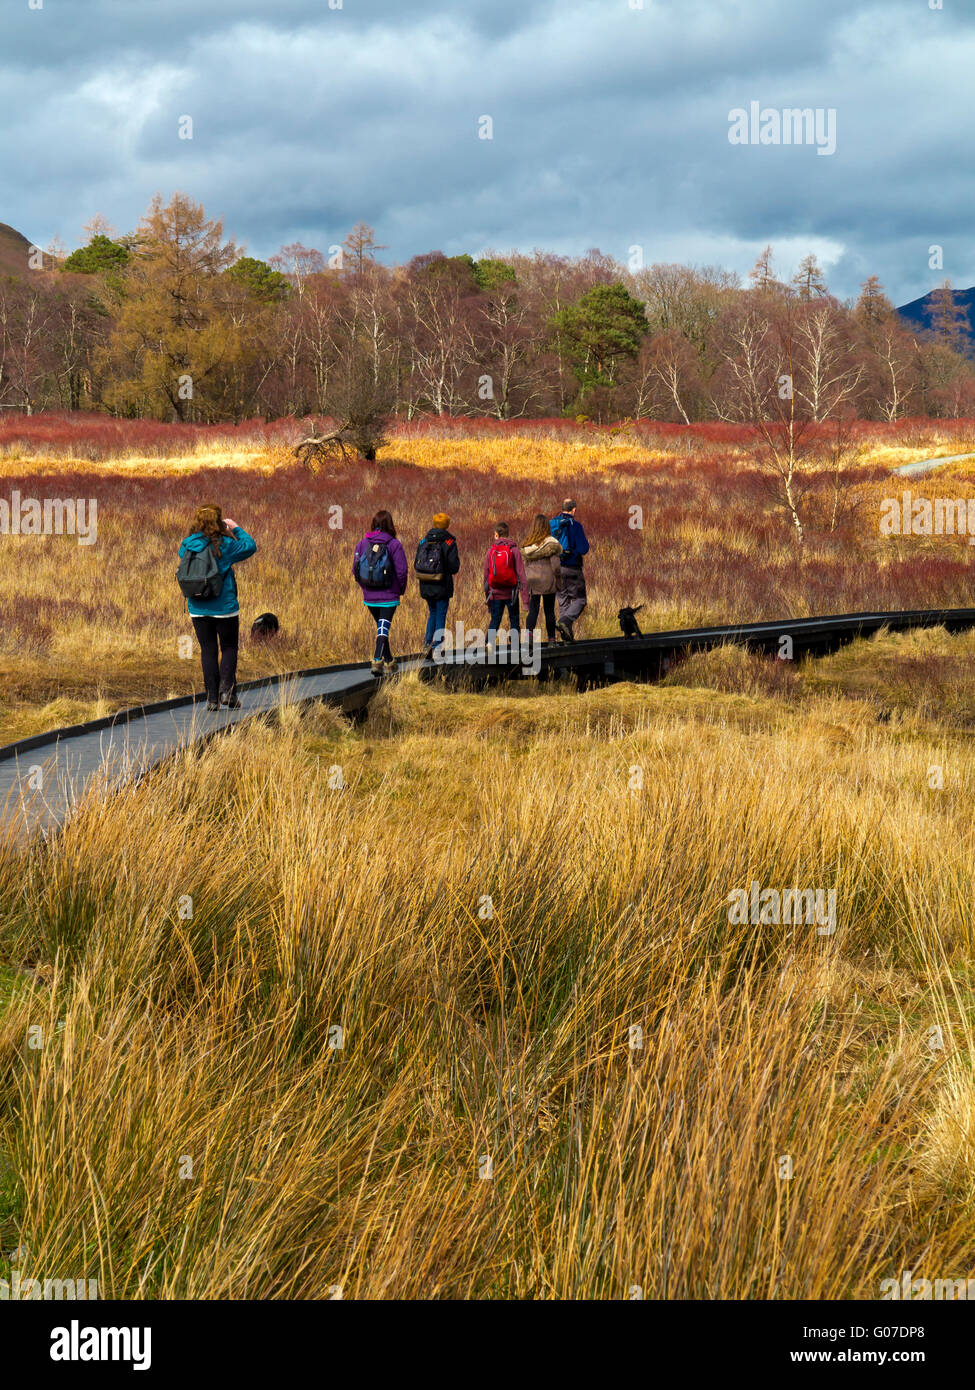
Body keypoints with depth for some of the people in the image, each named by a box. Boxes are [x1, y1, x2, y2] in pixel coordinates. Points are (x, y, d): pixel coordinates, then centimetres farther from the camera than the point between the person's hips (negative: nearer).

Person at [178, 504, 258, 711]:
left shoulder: (187, 546, -2)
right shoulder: (224, 545, -13)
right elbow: (250, 546, -2)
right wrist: (236, 528, 10)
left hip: (198, 609, 3)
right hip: (224, 607, -3)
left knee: (208, 650, 9)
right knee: (229, 648, 10)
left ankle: (212, 697, 7)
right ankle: (226, 689, -8)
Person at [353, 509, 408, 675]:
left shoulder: (362, 543, -1)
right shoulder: (394, 544, -11)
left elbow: (355, 568, 2)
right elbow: (402, 571, -12)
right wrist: (401, 589, 5)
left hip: (369, 597, 4)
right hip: (389, 596, -4)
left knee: (381, 628, 19)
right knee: (383, 629, -3)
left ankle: (389, 662, 26)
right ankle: (377, 661, -20)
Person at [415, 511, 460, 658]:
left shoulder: (423, 542, 4)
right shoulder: (449, 542, -10)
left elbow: (416, 565, 5)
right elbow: (454, 567, -13)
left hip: (426, 586, 4)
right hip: (442, 586, -4)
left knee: (432, 613, 19)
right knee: (441, 615, 4)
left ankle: (427, 643, 8)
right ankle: (436, 647, 0)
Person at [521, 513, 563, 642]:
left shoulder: (527, 544, 0)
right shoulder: (551, 543, -10)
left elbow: (523, 563, 3)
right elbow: (555, 563, -11)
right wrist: (559, 579, 1)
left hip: (532, 581, 2)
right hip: (548, 581, -2)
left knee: (533, 610, 3)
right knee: (549, 611, 10)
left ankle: (529, 633, -18)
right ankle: (551, 638, 14)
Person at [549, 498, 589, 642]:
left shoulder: (551, 525, 6)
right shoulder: (575, 526, -11)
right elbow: (584, 549, -14)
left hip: (556, 569, 5)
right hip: (572, 568, -5)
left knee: (563, 601, 12)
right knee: (579, 599, 5)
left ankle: (567, 635, 9)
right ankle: (565, 621, -19)